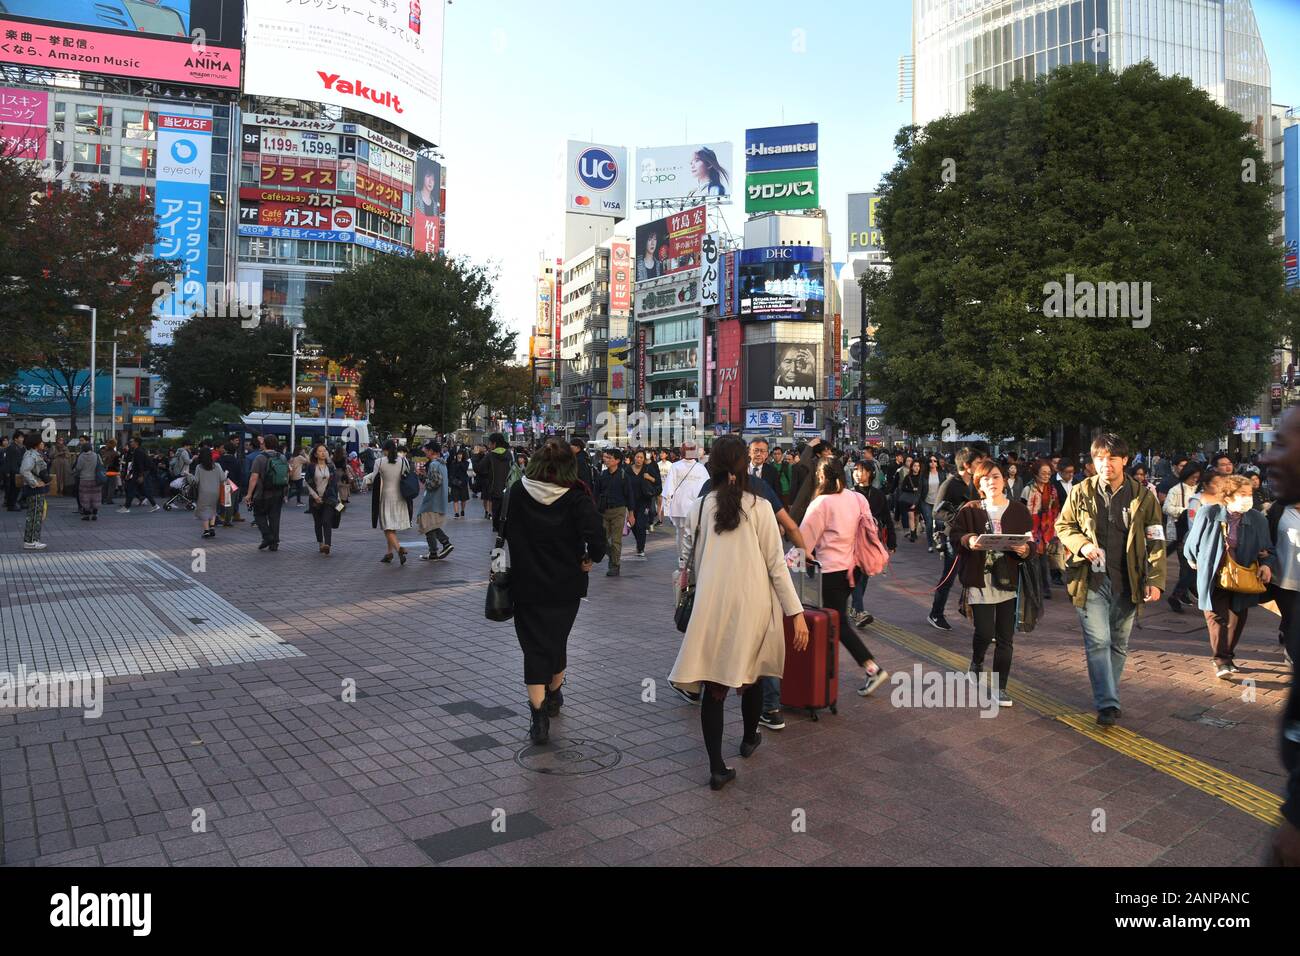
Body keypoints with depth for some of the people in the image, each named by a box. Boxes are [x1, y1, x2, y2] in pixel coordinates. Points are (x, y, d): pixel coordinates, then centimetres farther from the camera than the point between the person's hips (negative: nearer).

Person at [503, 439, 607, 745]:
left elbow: (504, 531, 2)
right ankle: (553, 697, 42)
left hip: (526, 585, 0)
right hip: (565, 585, 0)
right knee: (557, 641, 21)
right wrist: (590, 559, -5)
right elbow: (596, 537, -24)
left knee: (534, 647, 5)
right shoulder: (576, 498, -14)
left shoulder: (517, 491, -6)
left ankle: (539, 717, -3)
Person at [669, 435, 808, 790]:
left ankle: (717, 767, 4)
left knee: (712, 684, 5)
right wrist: (796, 613, -3)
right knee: (750, 674, 20)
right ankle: (749, 739, 42)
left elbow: (687, 562, 6)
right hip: (751, 605, 0)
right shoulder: (759, 507, -7)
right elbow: (776, 564, -8)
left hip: (711, 606, 0)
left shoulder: (697, 507, -2)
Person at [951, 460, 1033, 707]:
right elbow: (953, 533, 4)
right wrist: (968, 540, -16)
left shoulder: (1019, 510, 3)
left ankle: (1000, 687, 19)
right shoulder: (970, 510, 0)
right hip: (980, 580, -1)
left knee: (1005, 638, 4)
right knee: (984, 633, -5)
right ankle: (976, 663, 29)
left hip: (1009, 581, 1)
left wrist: (1025, 550, -17)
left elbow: (1030, 543, 5)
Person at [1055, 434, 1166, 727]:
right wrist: (1081, 545, -11)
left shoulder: (1143, 496, 0)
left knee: (1119, 644, 12)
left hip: (1127, 582, 2)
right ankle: (1107, 703, -5)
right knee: (1098, 642, -8)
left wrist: (1155, 579, -8)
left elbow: (1156, 541, 0)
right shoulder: (1081, 492, -1)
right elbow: (1063, 525, 9)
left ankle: (1108, 697, 27)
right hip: (1091, 580, -1)